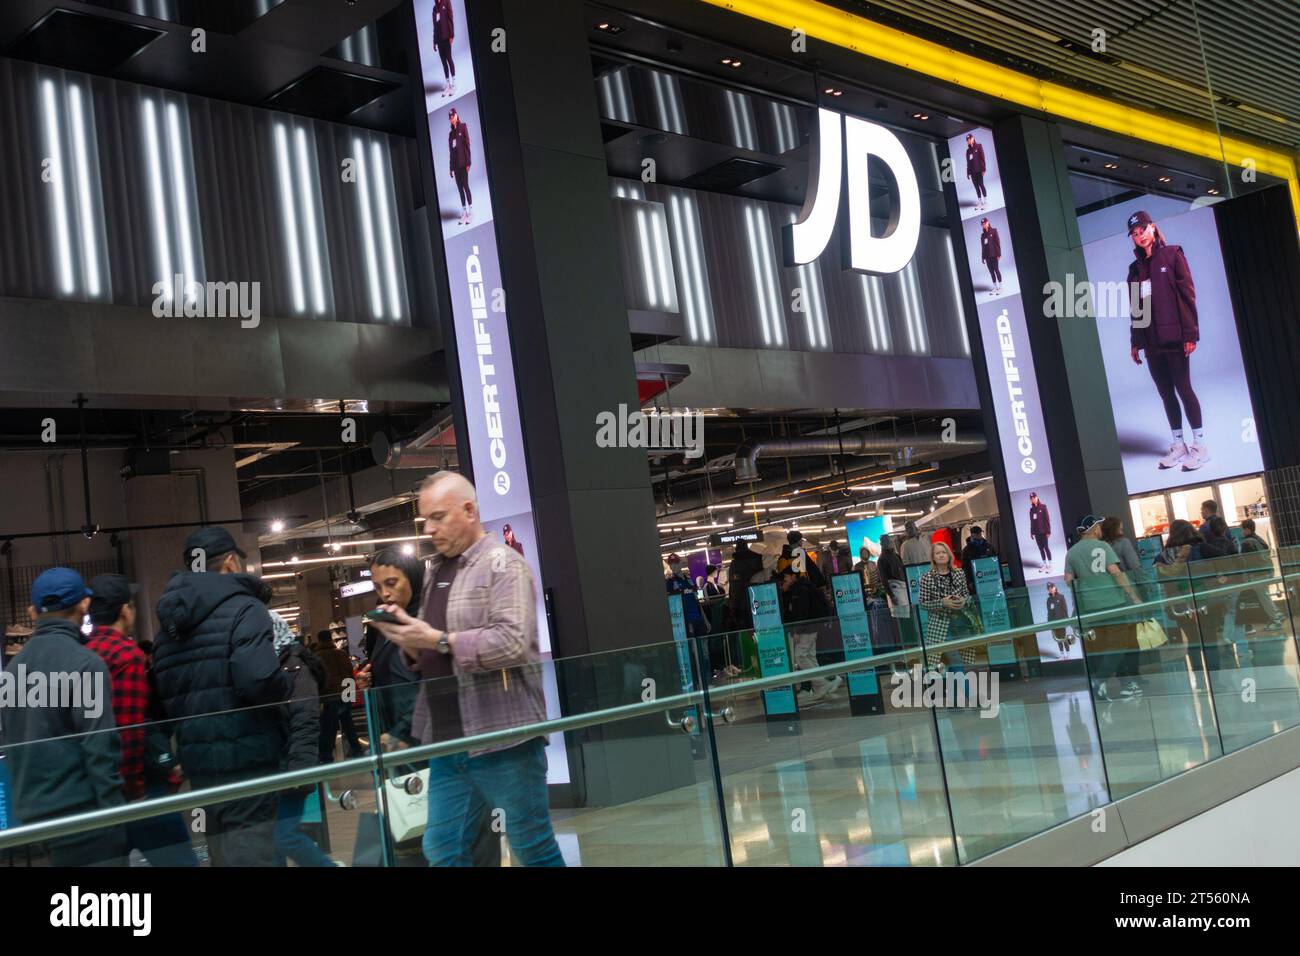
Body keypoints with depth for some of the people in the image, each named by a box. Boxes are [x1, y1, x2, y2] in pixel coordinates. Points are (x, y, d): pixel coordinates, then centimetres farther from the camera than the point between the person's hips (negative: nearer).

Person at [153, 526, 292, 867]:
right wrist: (288, 685, -5)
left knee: (221, 850, 18)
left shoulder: (169, 625, 14)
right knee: (250, 853, -2)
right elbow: (258, 679, -24)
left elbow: (163, 697, 14)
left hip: (197, 760, 7)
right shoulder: (242, 608, -10)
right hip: (244, 758, -7)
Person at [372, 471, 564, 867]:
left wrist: (437, 640, -19)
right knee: (442, 851, 9)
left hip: (502, 736, -7)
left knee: (534, 849, 3)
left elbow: (513, 642, -21)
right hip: (448, 740, 8)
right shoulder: (435, 570, 16)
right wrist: (407, 638, 1)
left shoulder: (503, 564, -8)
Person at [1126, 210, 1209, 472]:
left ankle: (1199, 445, 4)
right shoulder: (1135, 267, 14)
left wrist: (1190, 333, -14)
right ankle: (1178, 445, 15)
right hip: (1151, 342, 5)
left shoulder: (1172, 255, -1)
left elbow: (1187, 293, -7)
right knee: (1166, 394, 8)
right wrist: (1135, 342, 12)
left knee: (1183, 389, -3)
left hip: (1174, 338, -5)